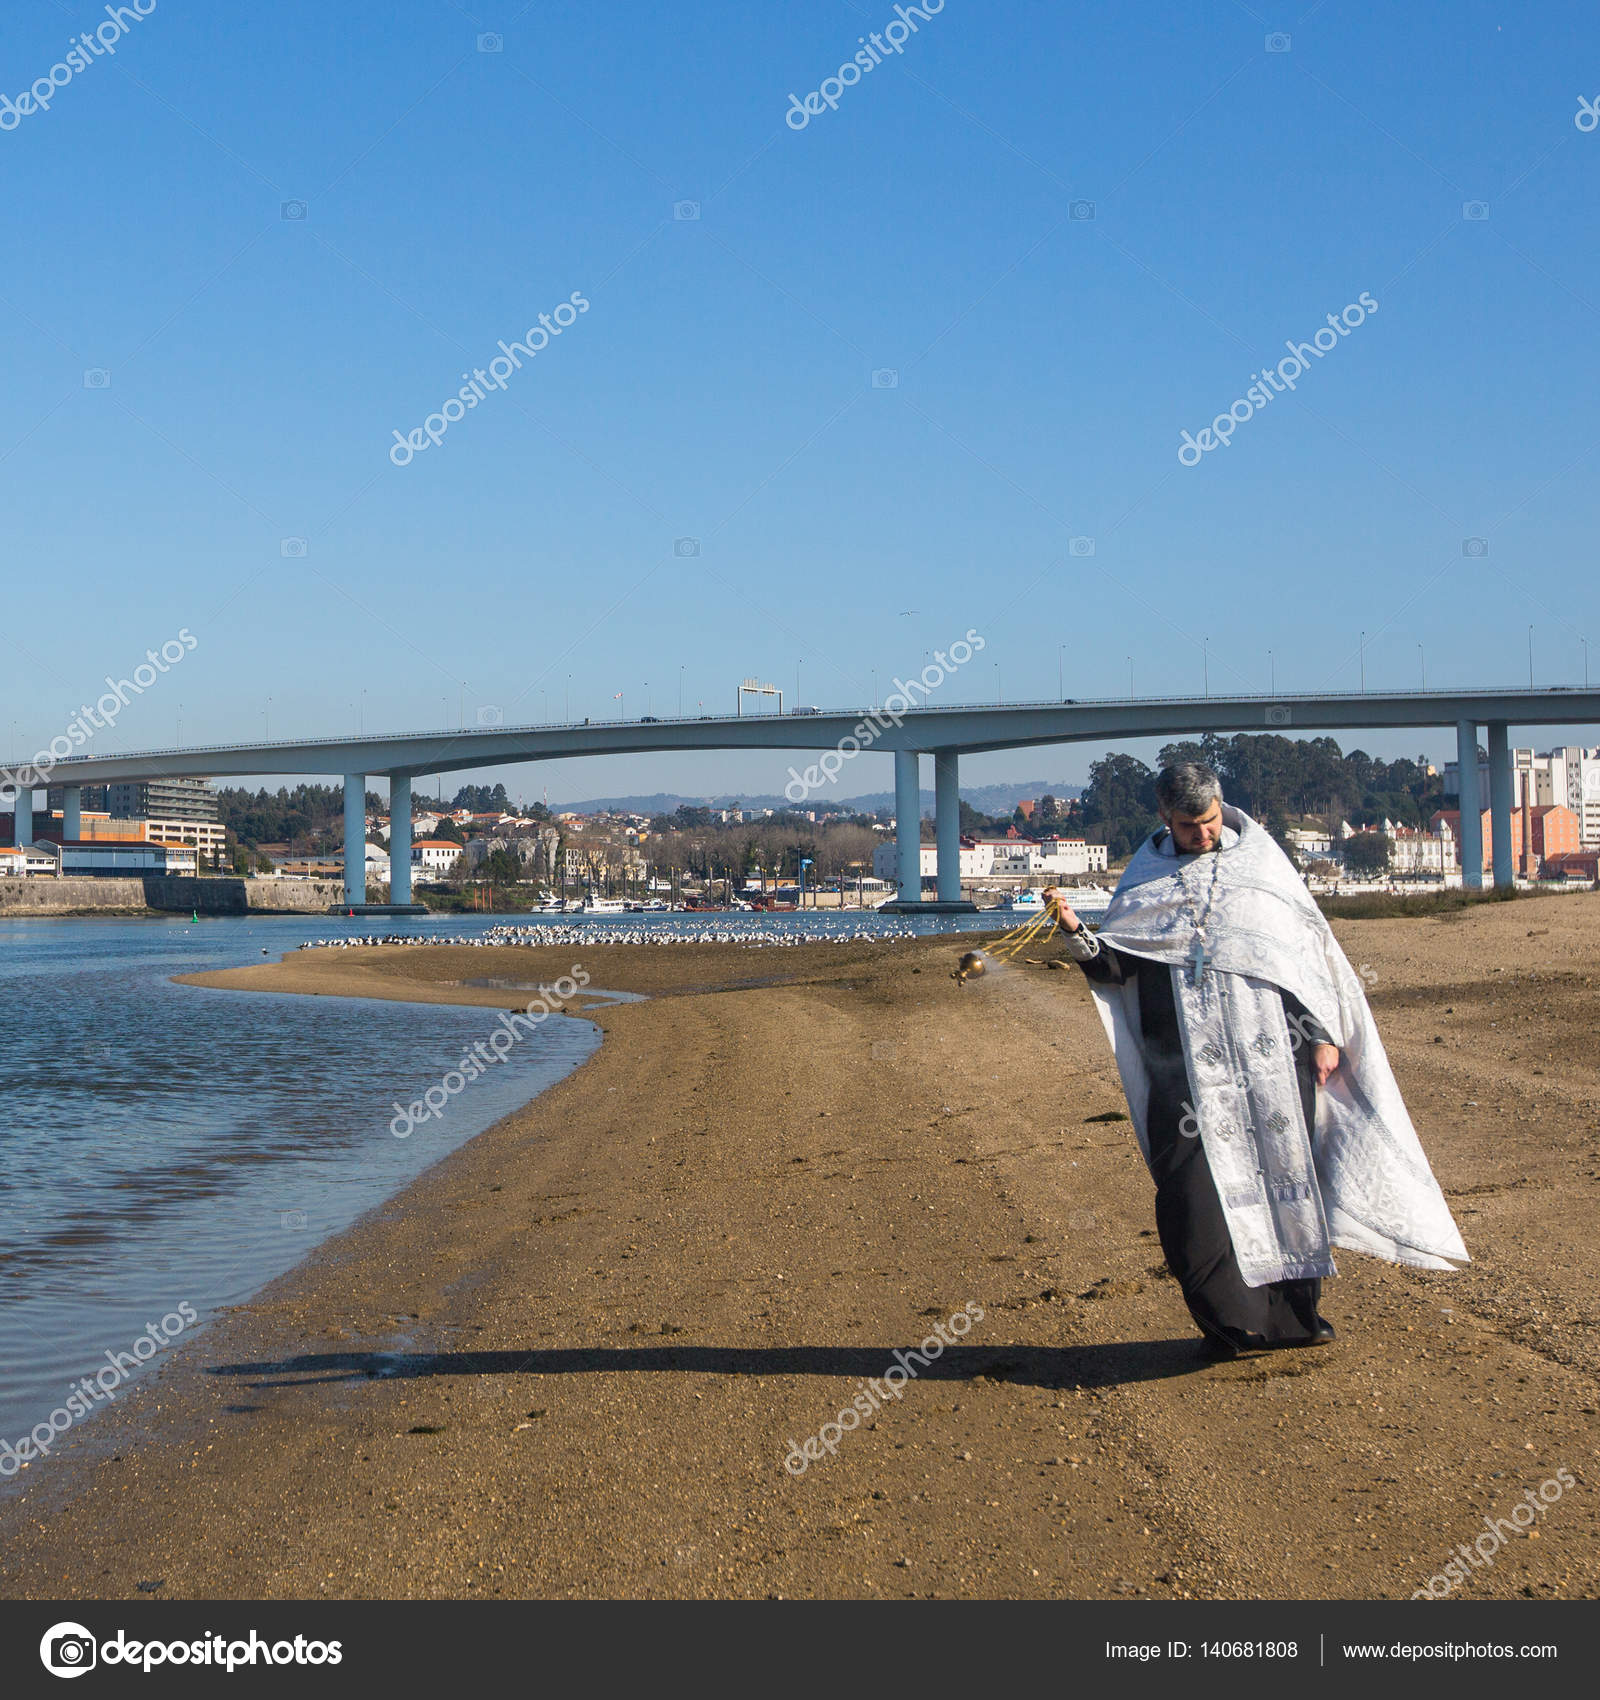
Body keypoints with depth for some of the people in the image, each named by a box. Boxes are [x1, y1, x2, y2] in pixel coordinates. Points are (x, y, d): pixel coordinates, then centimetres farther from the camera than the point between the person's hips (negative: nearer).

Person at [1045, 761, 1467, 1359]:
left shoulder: (1259, 859, 8)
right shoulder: (1145, 877, 10)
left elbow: (1311, 947, 9)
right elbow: (1115, 964, 7)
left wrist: (1324, 1034, 4)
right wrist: (1074, 931, -12)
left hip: (1269, 1054, 0)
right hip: (1187, 1061, 0)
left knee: (1286, 1173, 2)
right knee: (1193, 1187, -7)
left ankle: (1295, 1311, 13)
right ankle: (1230, 1322, 2)